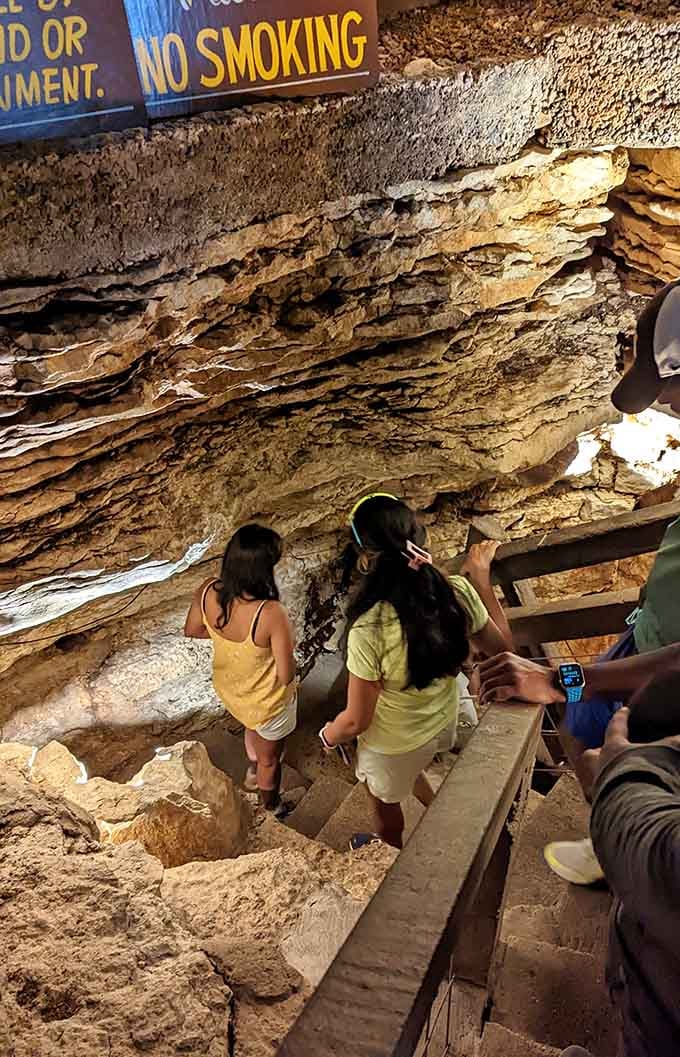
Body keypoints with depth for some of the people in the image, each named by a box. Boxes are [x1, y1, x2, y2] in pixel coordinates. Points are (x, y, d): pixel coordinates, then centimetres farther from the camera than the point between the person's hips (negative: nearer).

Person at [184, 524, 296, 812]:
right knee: (269, 759, 28)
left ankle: (253, 772, 67)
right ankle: (270, 808, 57)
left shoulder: (207, 591, -25)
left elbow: (192, 630, -4)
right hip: (267, 702, -5)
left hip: (227, 689, 5)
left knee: (253, 726, 40)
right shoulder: (271, 614, -41)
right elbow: (286, 676, -29)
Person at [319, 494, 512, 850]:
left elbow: (356, 721, -25)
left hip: (393, 746, -4)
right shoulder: (459, 593, -26)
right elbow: (499, 648, -6)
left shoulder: (369, 631, -40)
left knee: (385, 801, 31)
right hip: (444, 722, 4)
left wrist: (328, 736, -2)